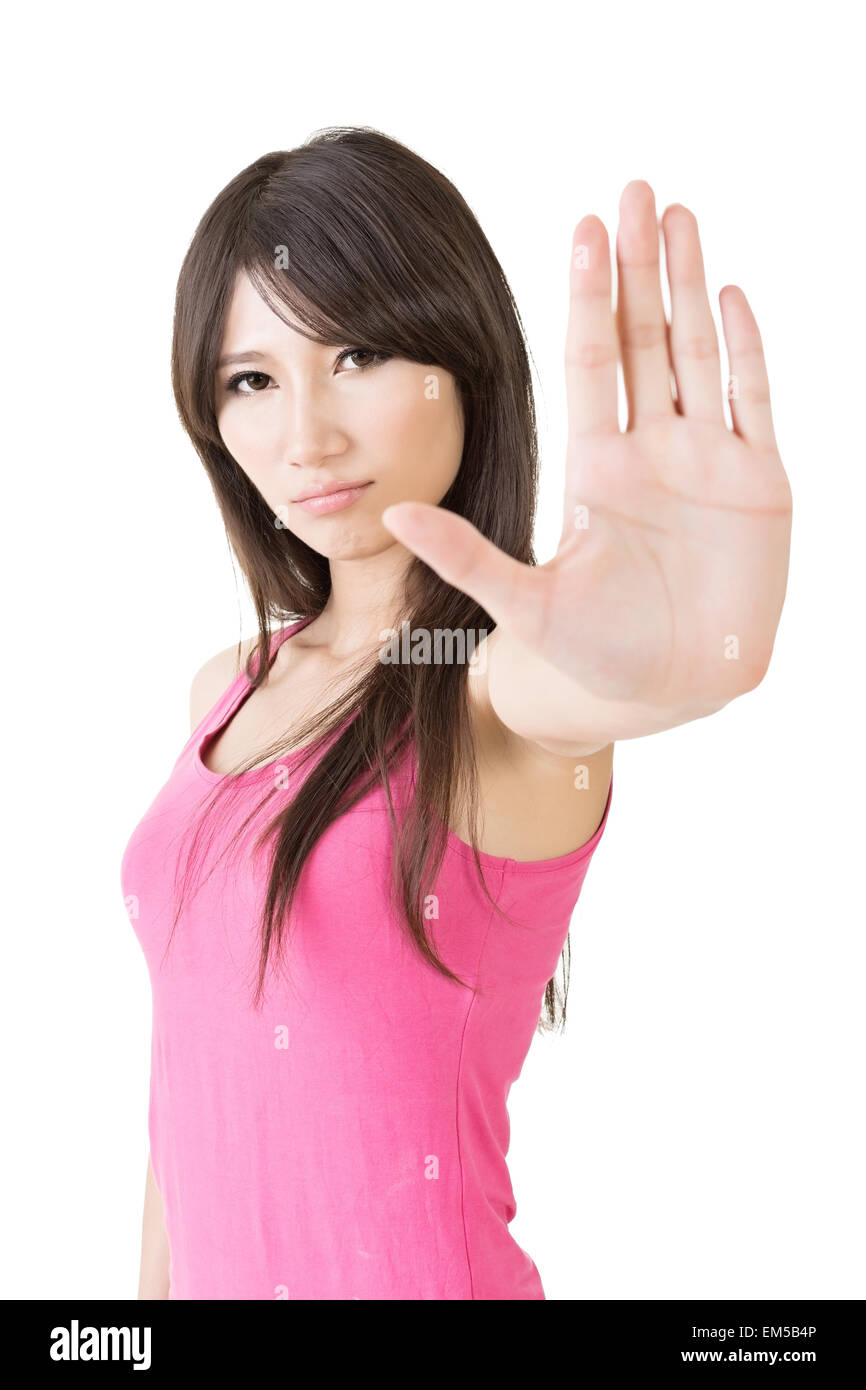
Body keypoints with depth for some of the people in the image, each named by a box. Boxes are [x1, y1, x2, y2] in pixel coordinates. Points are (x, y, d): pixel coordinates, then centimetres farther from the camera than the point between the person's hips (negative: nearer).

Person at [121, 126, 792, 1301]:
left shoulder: (509, 673, -17)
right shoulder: (230, 686, 0)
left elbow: (570, 695, -42)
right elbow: (193, 1043, 6)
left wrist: (670, 668, -63)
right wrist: (156, 1279, 10)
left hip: (419, 1269, -5)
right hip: (215, 1266, 5)